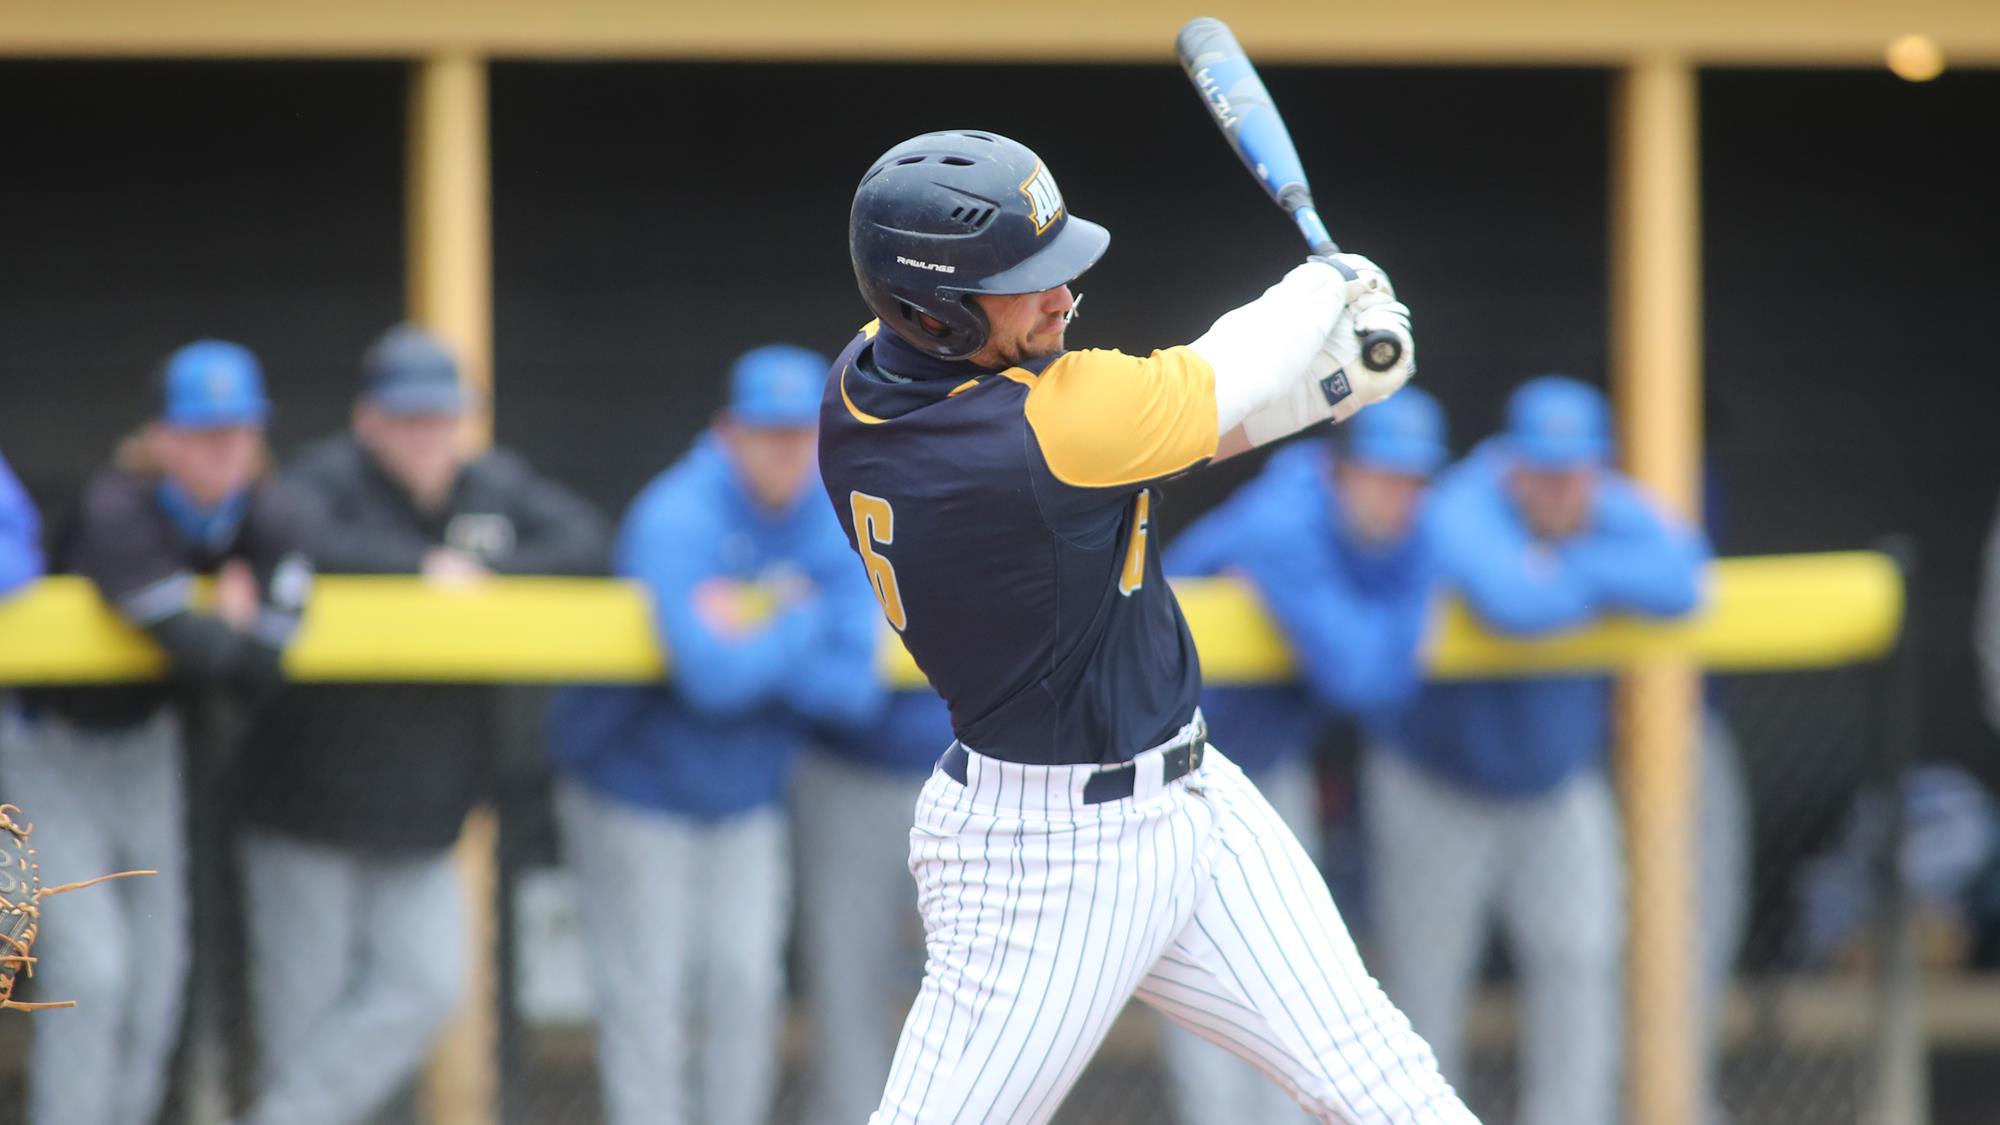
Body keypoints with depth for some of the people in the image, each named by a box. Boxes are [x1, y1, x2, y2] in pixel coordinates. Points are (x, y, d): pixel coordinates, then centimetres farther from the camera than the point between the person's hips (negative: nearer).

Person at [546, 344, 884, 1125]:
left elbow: (852, 688, -15)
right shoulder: (677, 520, -25)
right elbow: (712, 677, -36)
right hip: (637, 790, -5)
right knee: (646, 1000, -3)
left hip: (746, 797, 5)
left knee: (745, 987, 4)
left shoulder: (829, 529, -6)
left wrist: (753, 647, -26)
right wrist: (801, 625, -21)